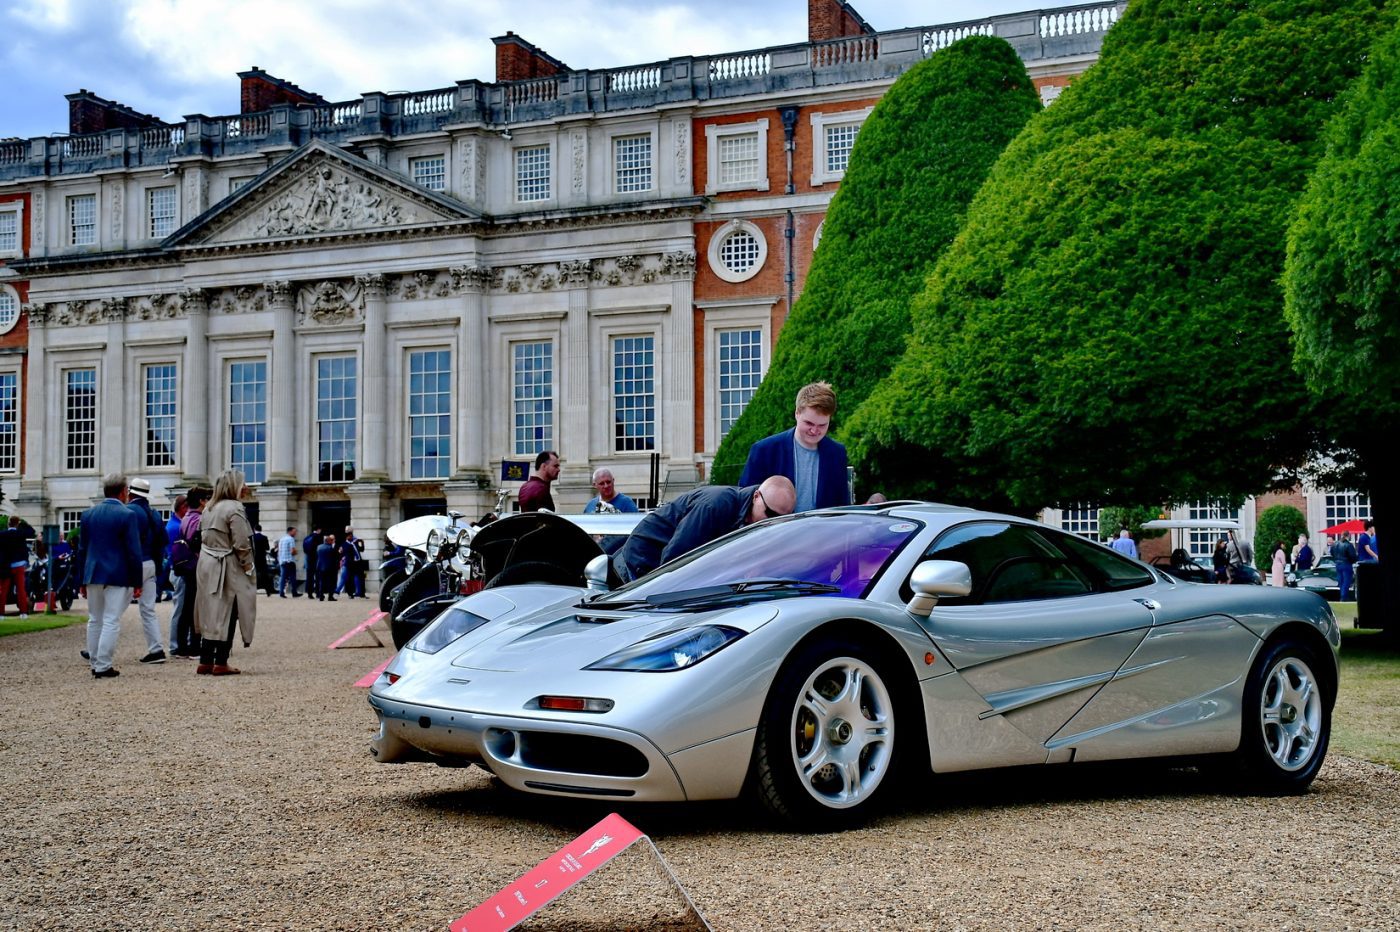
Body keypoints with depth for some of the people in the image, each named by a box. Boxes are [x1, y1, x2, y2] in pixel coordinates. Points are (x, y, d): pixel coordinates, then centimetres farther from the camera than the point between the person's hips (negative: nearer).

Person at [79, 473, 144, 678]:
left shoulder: (88, 514, 7)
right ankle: (103, 666, -3)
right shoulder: (127, 515, -10)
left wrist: (82, 580, 16)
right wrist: (137, 581, -5)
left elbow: (82, 548, 11)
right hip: (118, 576, -5)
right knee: (111, 621, -3)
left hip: (93, 575, 5)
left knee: (95, 620, 15)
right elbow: (134, 551, -11)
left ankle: (95, 661, 21)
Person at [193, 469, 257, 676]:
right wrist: (248, 567, -6)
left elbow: (204, 538, 13)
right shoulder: (234, 508, -14)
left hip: (207, 566, 8)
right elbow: (241, 544, -17)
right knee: (226, 615, -1)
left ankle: (205, 661, 15)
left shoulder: (209, 508, 13)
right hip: (227, 569, -8)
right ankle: (220, 663, 0)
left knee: (211, 614, 13)